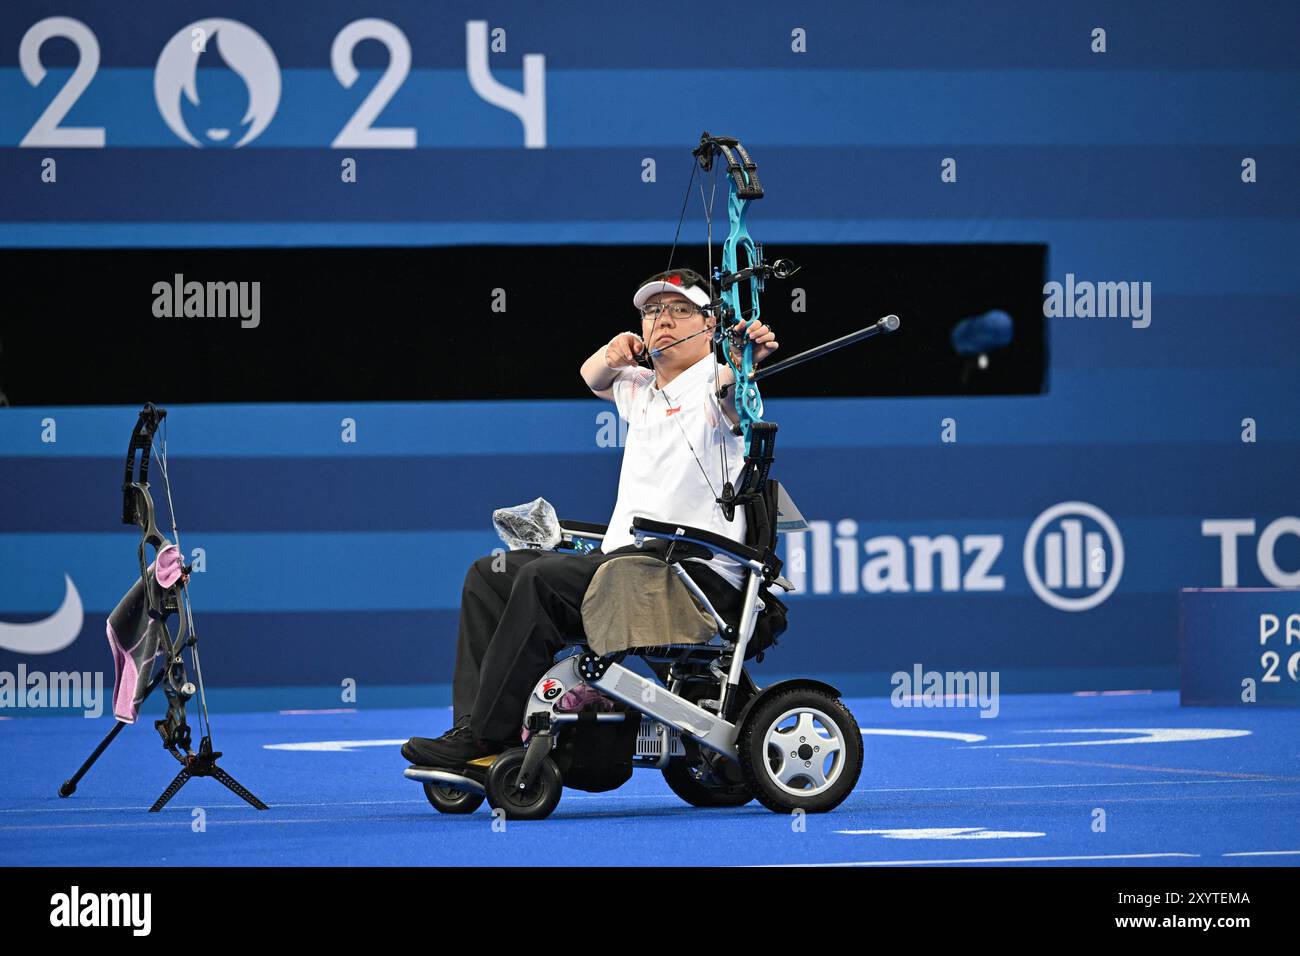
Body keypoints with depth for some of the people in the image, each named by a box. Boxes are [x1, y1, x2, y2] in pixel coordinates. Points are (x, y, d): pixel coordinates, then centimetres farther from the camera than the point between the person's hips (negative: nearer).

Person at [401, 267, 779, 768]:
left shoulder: (710, 385, -5)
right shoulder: (640, 390, 22)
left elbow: (729, 385, -28)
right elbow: (593, 377, 39)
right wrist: (612, 353, 13)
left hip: (696, 573, -10)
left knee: (541, 579, -27)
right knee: (490, 574, 4)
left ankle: (487, 736, -29)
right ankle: (470, 724, -11)